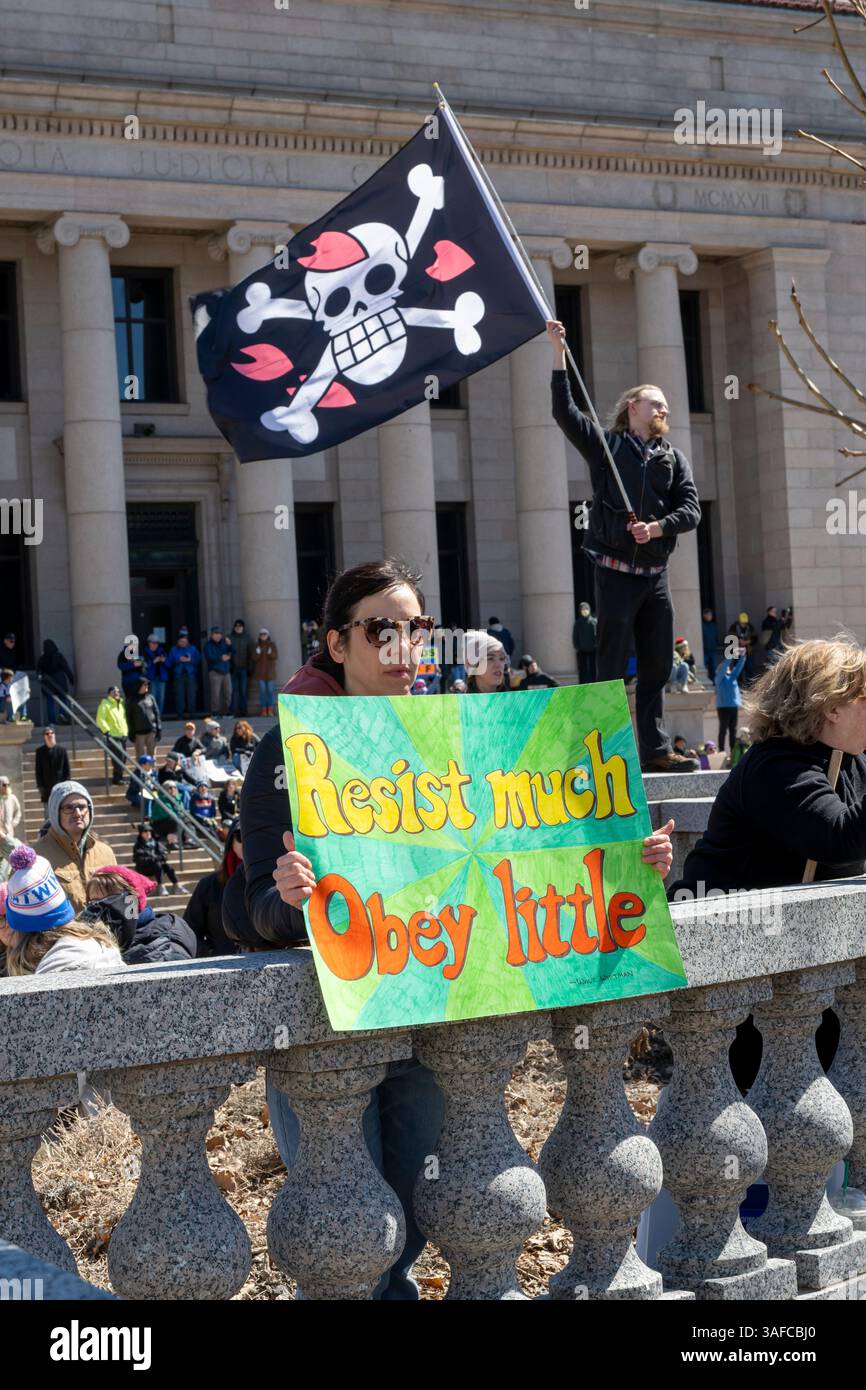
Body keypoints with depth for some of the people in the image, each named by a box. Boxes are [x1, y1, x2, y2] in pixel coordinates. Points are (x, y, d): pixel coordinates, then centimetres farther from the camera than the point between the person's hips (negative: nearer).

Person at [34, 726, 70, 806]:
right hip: (47, 788, 0)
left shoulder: (62, 750, 4)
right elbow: (38, 771, 4)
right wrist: (40, 786, -3)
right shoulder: (40, 751, 4)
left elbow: (67, 769, 5)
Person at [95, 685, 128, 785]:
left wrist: (127, 729, 19)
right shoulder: (105, 704, -7)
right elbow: (100, 719, -14)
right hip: (113, 736, -8)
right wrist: (106, 731, -22)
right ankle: (117, 779, -11)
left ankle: (119, 777, 19)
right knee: (119, 756, -15)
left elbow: (125, 717, 28)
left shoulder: (121, 703, 16)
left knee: (123, 757, 9)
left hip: (122, 735, 8)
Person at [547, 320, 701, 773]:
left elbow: (691, 509, 3)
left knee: (657, 668, 8)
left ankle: (656, 749, 14)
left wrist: (658, 527, -16)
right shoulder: (606, 446, 4)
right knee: (613, 668, -4)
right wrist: (558, 352, -13)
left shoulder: (674, 458, 15)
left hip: (655, 574, 5)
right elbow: (564, 411, -8)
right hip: (616, 570, -5)